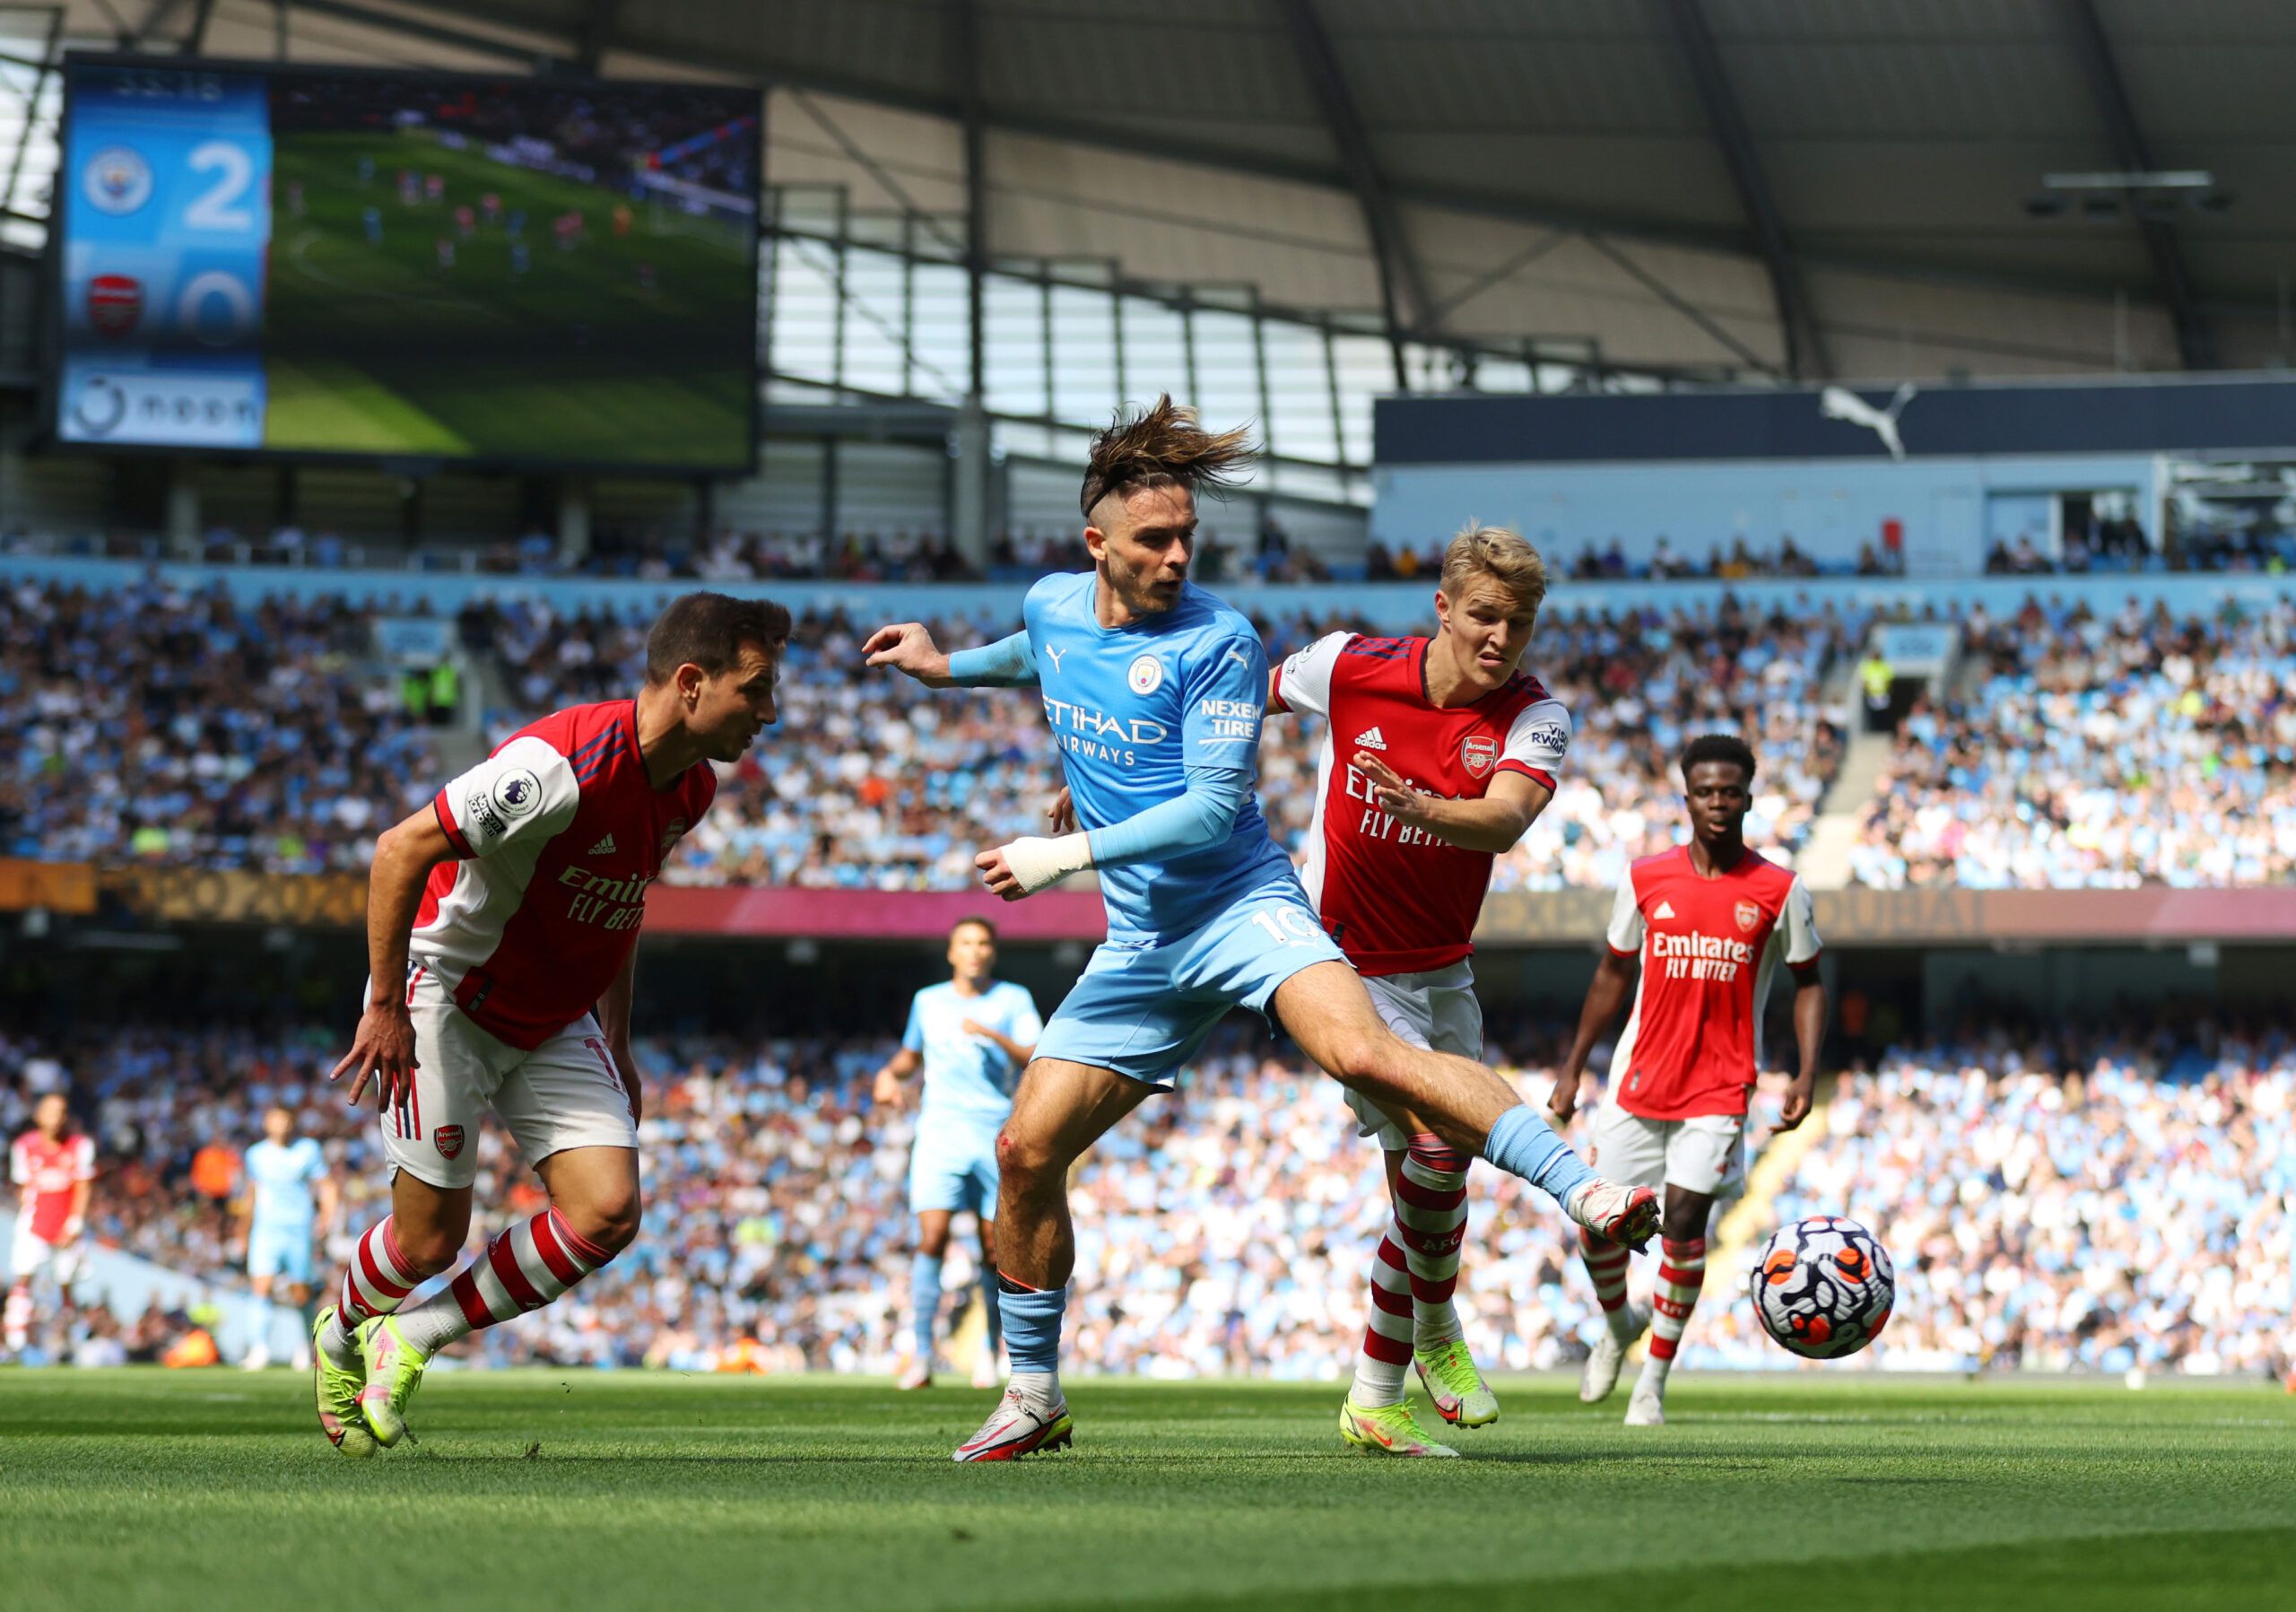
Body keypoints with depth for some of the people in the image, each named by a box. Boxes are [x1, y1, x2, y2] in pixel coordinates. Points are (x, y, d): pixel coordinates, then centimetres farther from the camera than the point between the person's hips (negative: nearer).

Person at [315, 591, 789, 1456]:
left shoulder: (690, 788, -2)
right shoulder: (564, 766, -30)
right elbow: (401, 850, -26)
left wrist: (617, 1047, 15)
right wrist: (386, 1008, -24)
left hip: (553, 1021, 7)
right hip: (446, 1000, -7)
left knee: (608, 1214, -9)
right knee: (430, 1238, -4)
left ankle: (411, 1337, 9)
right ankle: (340, 1337, 31)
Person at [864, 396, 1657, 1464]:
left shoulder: (1216, 643, -13)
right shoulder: (1054, 606, 7)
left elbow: (1212, 807, -18)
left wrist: (1071, 854, -21)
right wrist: (950, 667, 32)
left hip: (1242, 905, -6)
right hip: (1142, 943, 6)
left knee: (1364, 1055, -33)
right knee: (1025, 1152, 1)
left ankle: (1586, 1192, -35)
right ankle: (1032, 1399, 18)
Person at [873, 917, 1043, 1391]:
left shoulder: (1013, 999, 5)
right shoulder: (928, 1001, 12)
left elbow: (1036, 1062, -7)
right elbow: (911, 1054, 29)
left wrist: (993, 1035, -21)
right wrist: (889, 1074, 8)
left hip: (996, 1135, 0)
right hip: (939, 1133, 0)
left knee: (995, 1248, 2)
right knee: (932, 1237, -16)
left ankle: (989, 1349, 23)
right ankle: (921, 1358, -16)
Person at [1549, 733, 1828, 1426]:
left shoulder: (1780, 890, -3)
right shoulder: (1646, 880, 1)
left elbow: (1808, 982, 5)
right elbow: (1613, 974, 12)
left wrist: (1807, 1075, -8)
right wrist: (1573, 1068, 12)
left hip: (1718, 1089, -2)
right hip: (1638, 1082, 2)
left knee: (1684, 1219, -13)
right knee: (1599, 1222, 2)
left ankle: (1653, 1381, -1)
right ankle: (1619, 1324, 35)